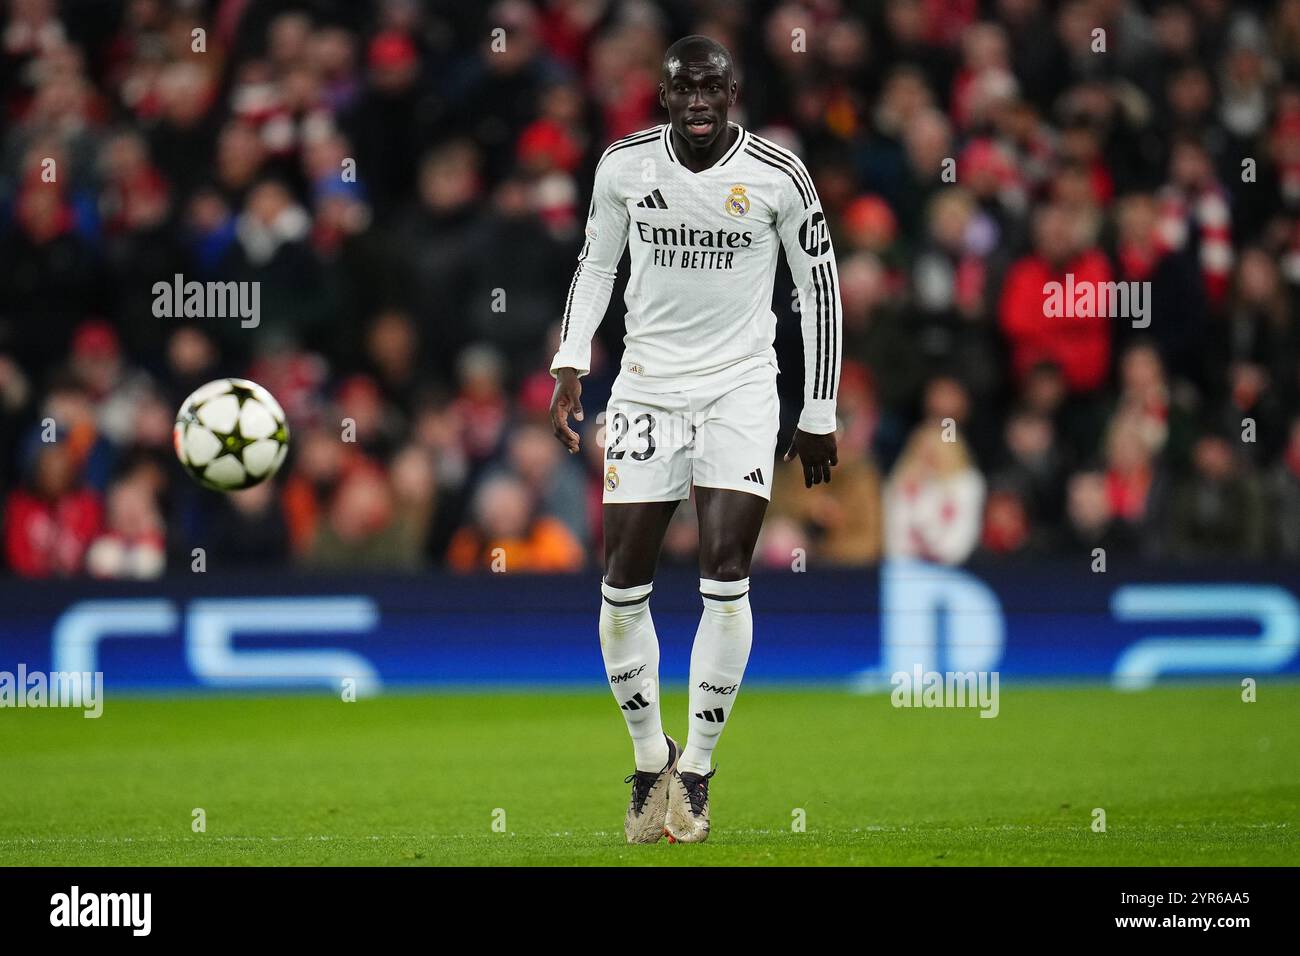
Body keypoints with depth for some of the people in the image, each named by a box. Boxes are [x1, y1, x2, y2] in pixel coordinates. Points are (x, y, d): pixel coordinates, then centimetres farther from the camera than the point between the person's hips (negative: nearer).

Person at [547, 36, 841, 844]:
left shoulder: (777, 173, -7)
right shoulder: (626, 164, -1)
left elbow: (820, 287, 2)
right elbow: (597, 264, 14)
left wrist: (819, 415, 2)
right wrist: (572, 361, 0)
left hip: (741, 388, -2)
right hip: (648, 384, 2)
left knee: (726, 573, -14)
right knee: (624, 582, -3)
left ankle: (696, 768, -2)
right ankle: (650, 758, 15)